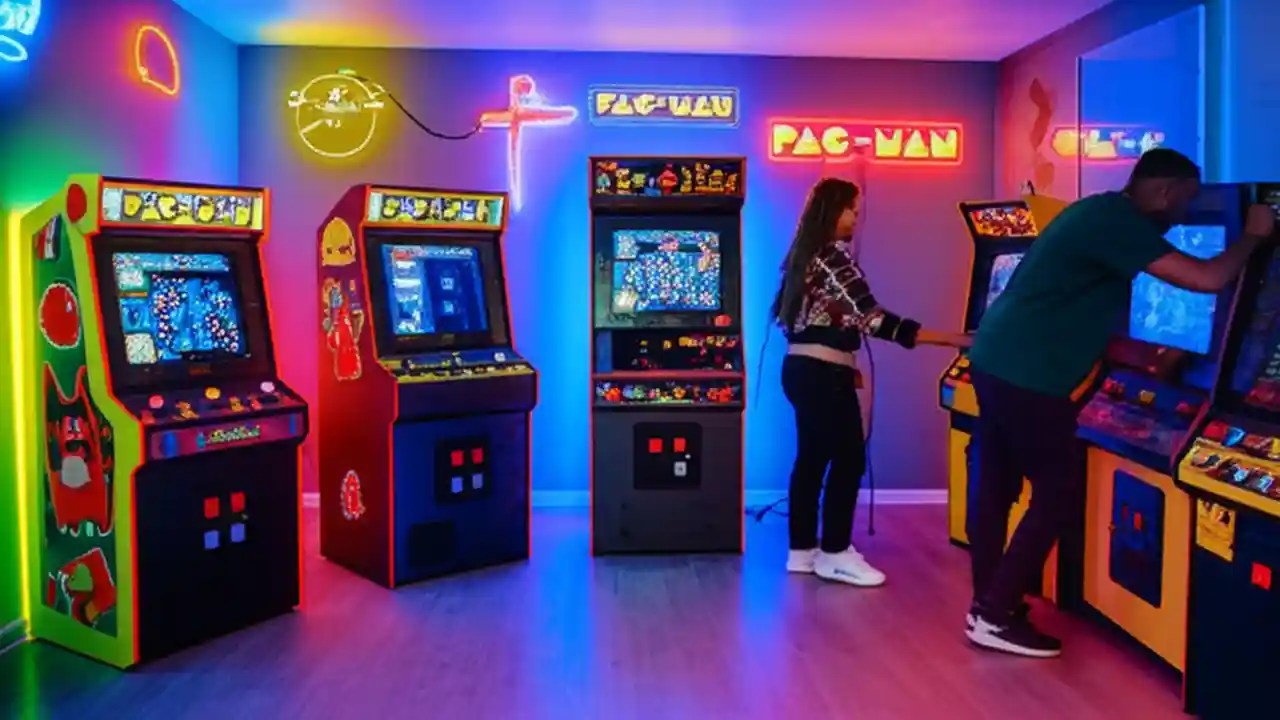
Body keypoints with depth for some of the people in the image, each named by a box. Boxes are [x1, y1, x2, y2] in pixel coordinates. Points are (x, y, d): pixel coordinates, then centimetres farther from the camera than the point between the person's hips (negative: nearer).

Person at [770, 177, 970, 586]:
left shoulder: (806, 256, 15)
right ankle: (834, 553, 5)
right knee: (849, 459, -2)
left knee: (811, 457, 12)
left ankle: (802, 550, 18)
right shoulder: (833, 255, -14)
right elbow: (871, 318, -23)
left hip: (801, 368, 10)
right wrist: (950, 339, -25)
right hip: (824, 373, -9)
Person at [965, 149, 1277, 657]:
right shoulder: (1119, 222, -13)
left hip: (997, 360, 10)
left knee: (997, 488, 15)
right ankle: (995, 617, 6)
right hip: (1028, 376, -10)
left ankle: (987, 604, 25)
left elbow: (1090, 323, 25)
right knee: (1059, 493, 0)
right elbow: (1208, 279, -16)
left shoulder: (1101, 214, 18)